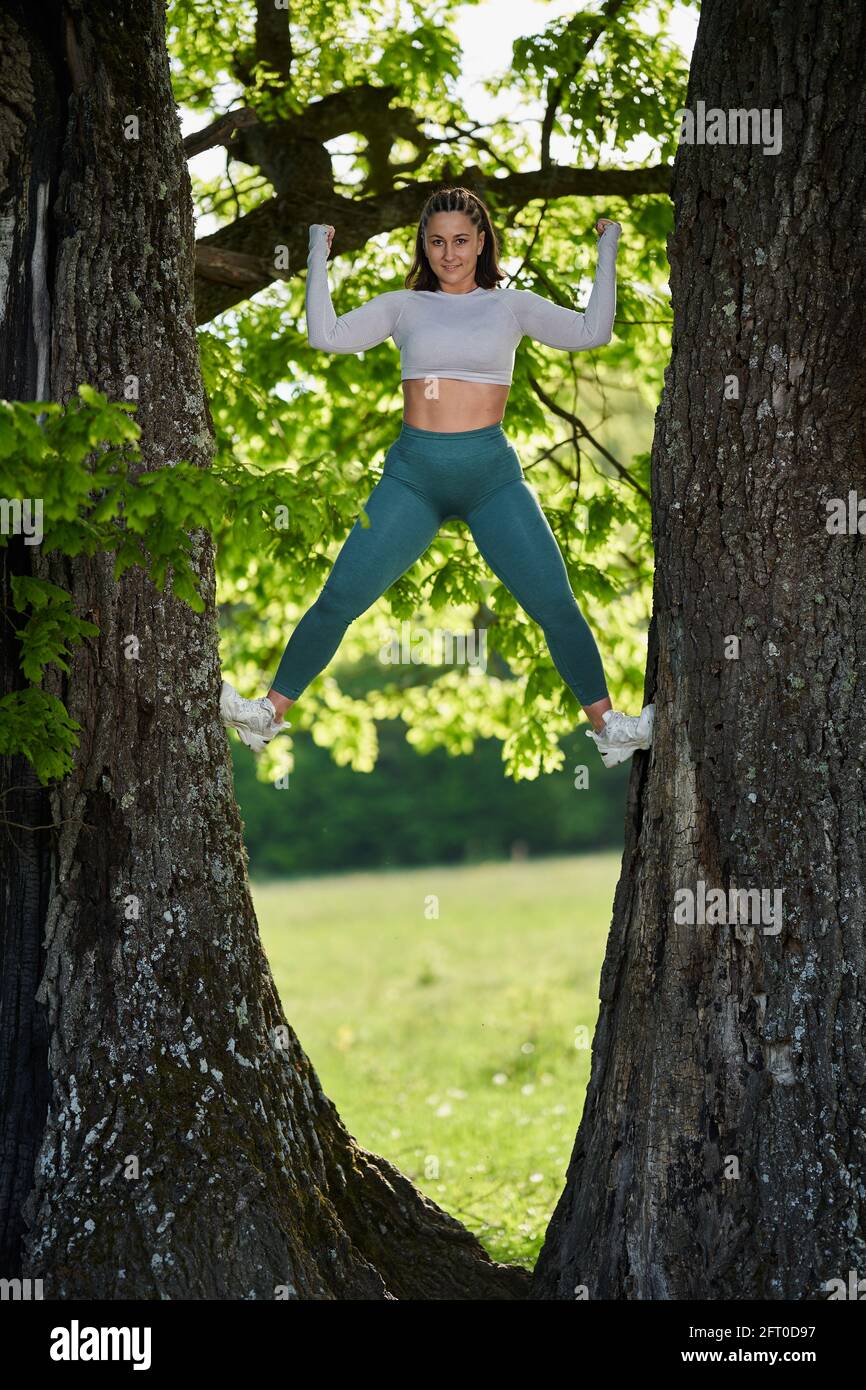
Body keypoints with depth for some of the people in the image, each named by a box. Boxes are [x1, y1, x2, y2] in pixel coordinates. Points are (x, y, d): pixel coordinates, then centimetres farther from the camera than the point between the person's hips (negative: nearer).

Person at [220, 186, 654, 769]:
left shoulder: (510, 305, 9)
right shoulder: (404, 306, 10)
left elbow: (591, 332, -1)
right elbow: (326, 336, -1)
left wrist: (607, 253, 0)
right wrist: (319, 257, 2)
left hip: (492, 471, 0)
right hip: (414, 471, 0)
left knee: (555, 603, -8)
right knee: (338, 599, -5)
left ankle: (608, 727, 1)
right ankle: (270, 713, 3)